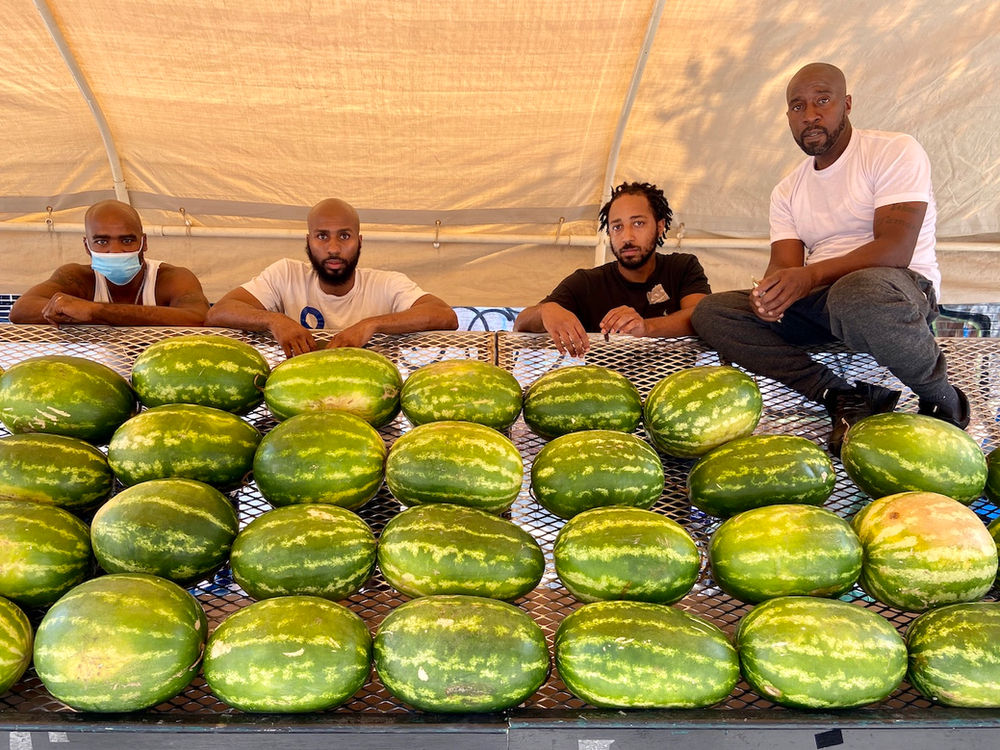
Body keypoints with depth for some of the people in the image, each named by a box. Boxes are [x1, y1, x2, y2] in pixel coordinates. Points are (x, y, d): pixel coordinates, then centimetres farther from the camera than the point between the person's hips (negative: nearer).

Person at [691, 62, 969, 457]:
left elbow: (896, 250, -18)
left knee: (857, 294, -43)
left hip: (904, 290, -6)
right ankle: (846, 397, -17)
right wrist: (769, 292, -25)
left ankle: (942, 397, -12)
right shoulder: (787, 191, 15)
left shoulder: (895, 151, -4)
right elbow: (784, 266, 1)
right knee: (710, 312, -10)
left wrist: (812, 275, -32)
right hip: (819, 303, 6)